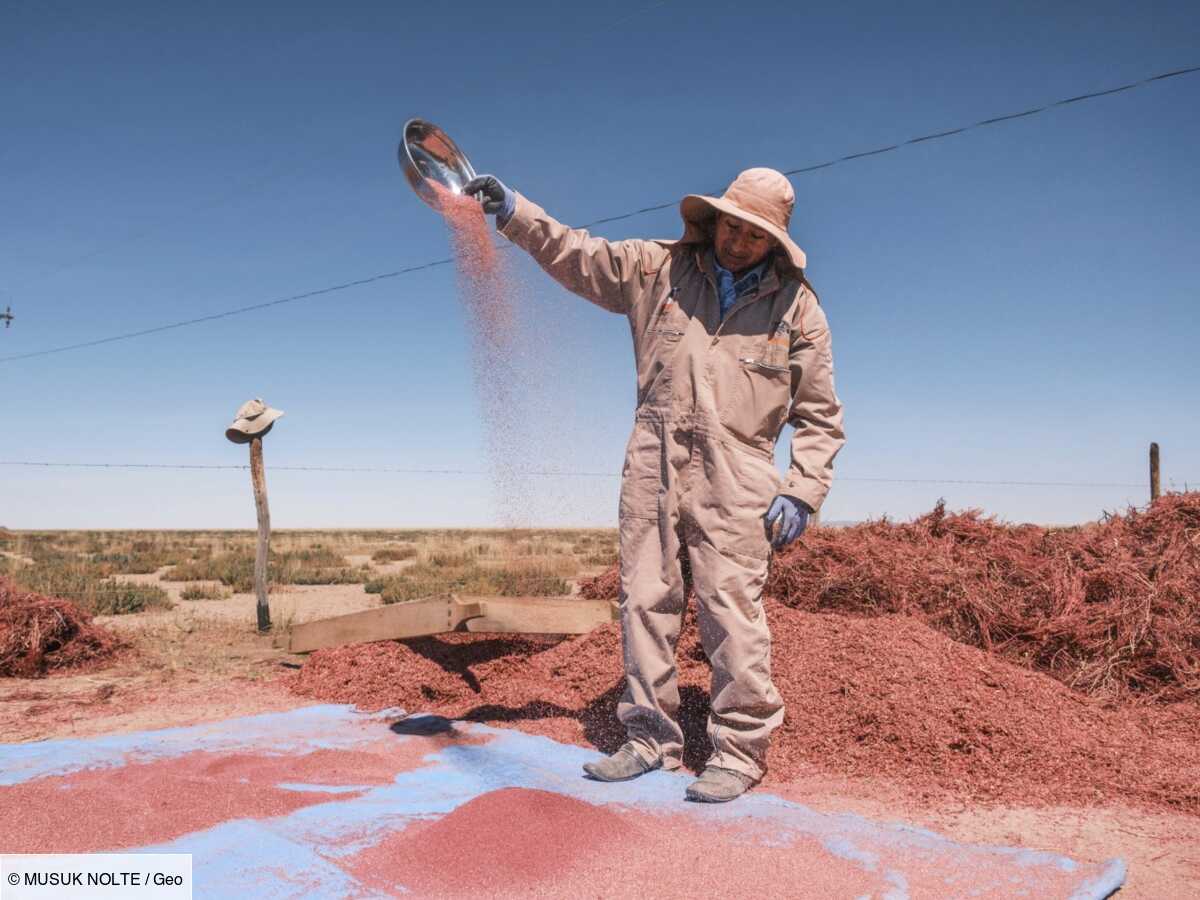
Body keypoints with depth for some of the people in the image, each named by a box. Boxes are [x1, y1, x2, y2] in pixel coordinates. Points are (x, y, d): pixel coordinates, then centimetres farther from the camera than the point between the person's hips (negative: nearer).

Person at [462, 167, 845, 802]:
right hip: (653, 464, 3)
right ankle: (651, 738, 17)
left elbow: (819, 416, 8)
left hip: (734, 479, -2)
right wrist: (513, 212, 4)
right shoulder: (659, 268, 12)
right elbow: (576, 256, 15)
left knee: (732, 611, -7)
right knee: (645, 602, 5)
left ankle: (739, 750, 6)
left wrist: (803, 492, -4)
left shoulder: (797, 307, 7)